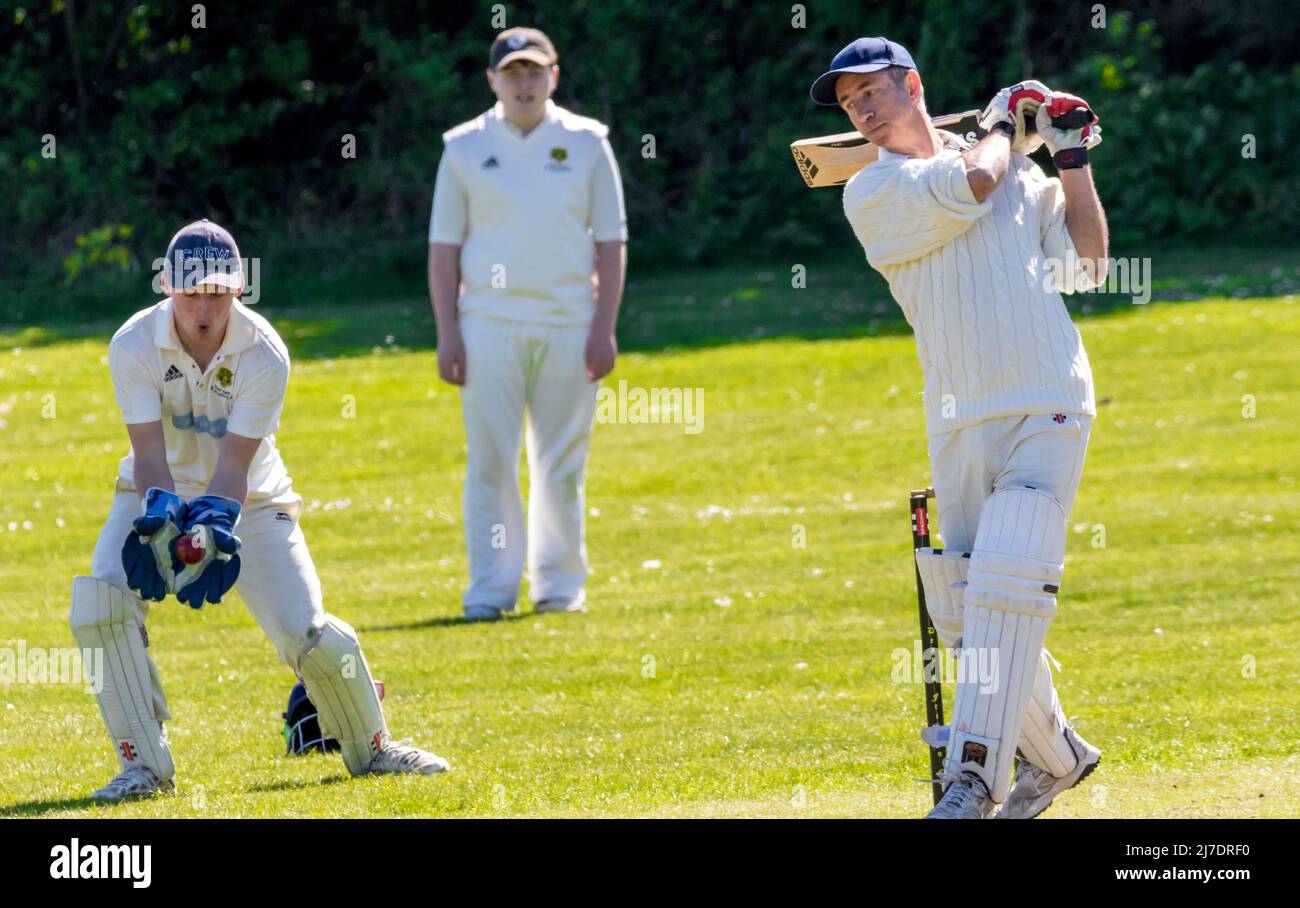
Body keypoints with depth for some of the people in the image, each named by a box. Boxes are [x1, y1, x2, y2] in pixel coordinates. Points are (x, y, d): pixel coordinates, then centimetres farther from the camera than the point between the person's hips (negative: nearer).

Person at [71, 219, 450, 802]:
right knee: (99, 603, -24)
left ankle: (370, 747, 17)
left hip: (247, 500, -1)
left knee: (307, 632, -11)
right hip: (159, 496, 1)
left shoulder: (265, 356, -22)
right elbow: (149, 453, -23)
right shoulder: (134, 347, -20)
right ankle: (144, 765, -15)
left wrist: (213, 526, -42)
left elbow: (235, 463, -25)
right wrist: (164, 523, -41)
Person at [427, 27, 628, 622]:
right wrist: (447, 334, -3)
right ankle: (491, 589, -2)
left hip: (568, 324, 1)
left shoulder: (586, 143, 6)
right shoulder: (465, 148, 6)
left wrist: (604, 327, -2)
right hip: (490, 322, -1)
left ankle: (560, 585, 13)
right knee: (489, 461, -4)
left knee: (562, 462, 4)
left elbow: (611, 242, 6)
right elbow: (443, 245, 5)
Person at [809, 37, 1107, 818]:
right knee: (964, 611, 4)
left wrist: (1073, 160, 7)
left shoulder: (1017, 174, 14)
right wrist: (1004, 125, 6)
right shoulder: (874, 191, 4)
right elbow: (970, 186, -12)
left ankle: (973, 779, -20)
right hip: (959, 425, 2)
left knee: (1005, 590, -16)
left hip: (1048, 410, -2)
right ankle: (1056, 755, 24)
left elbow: (1086, 267, 9)